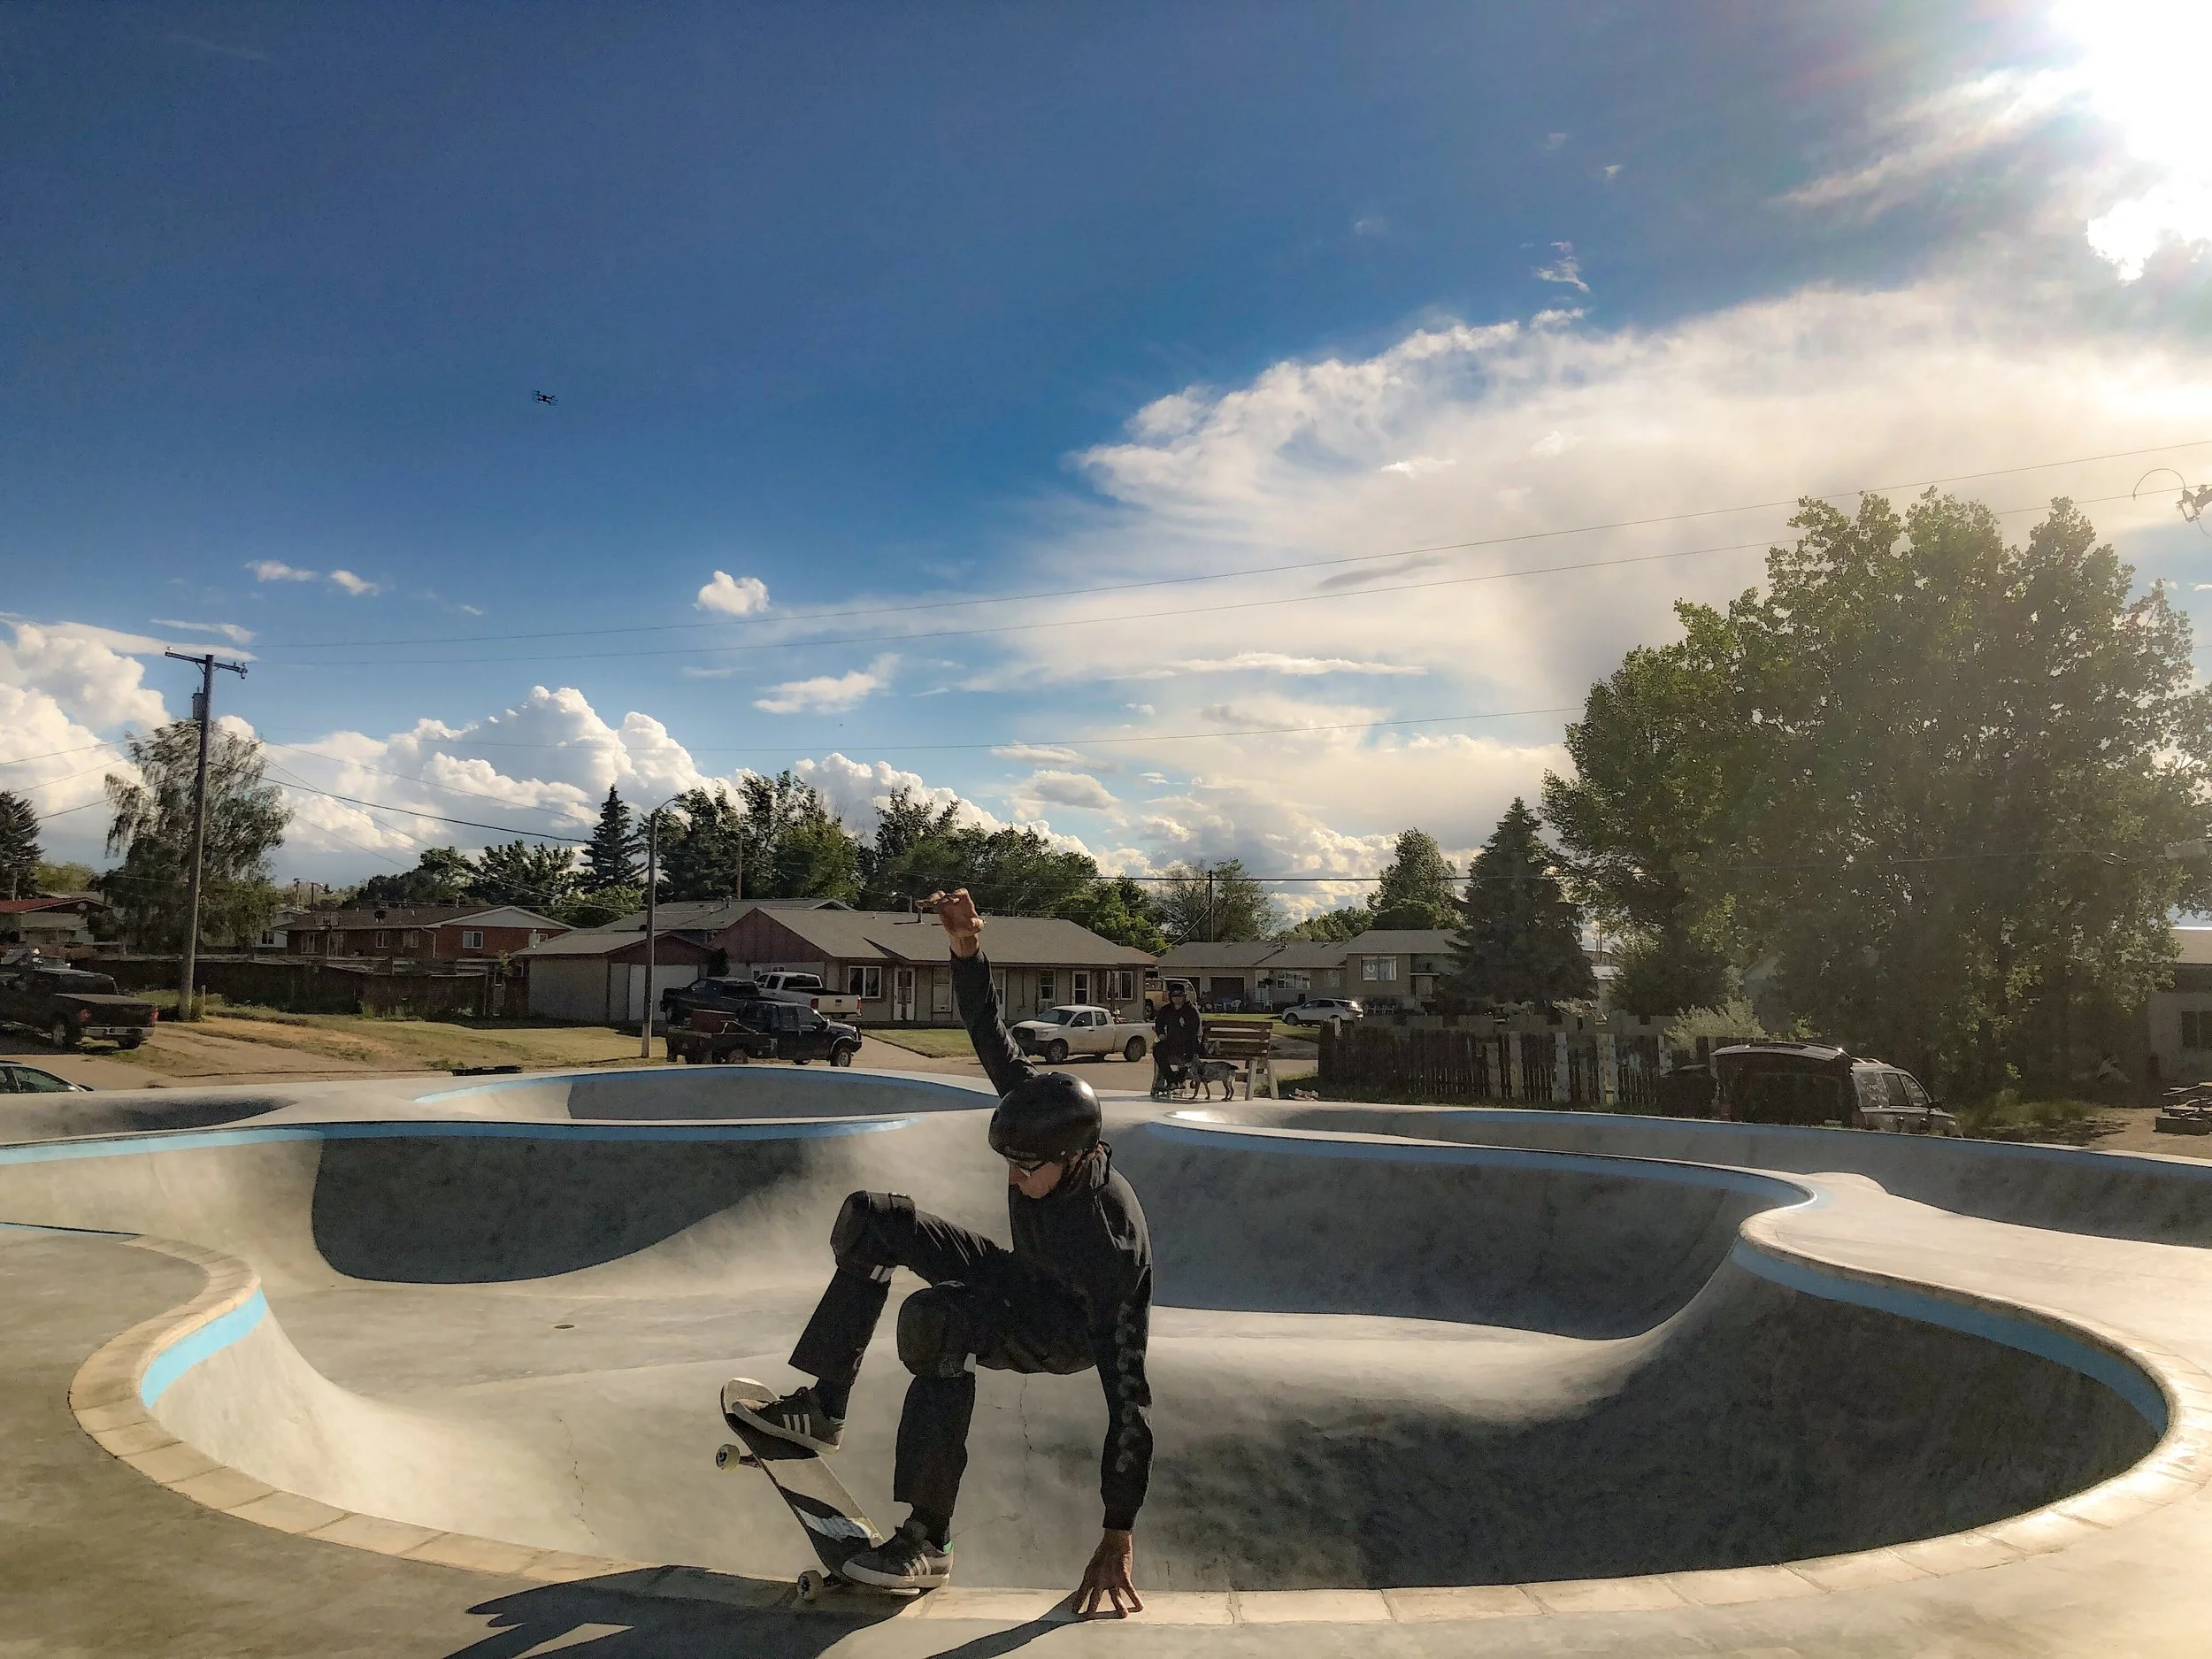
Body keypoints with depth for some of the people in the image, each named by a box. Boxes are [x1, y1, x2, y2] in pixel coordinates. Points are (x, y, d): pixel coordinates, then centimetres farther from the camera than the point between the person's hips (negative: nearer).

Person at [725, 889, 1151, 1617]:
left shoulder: (1112, 1240, -39)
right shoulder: (1039, 1109, -24)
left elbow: (1127, 1392, -37)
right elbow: (992, 1037, -10)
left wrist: (1118, 1536, -36)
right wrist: (967, 949, -21)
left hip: (1074, 1333, -7)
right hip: (1023, 1281, 7)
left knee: (934, 1315, -37)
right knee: (872, 1218, -4)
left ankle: (928, 1541, -28)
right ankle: (821, 1408, 4)